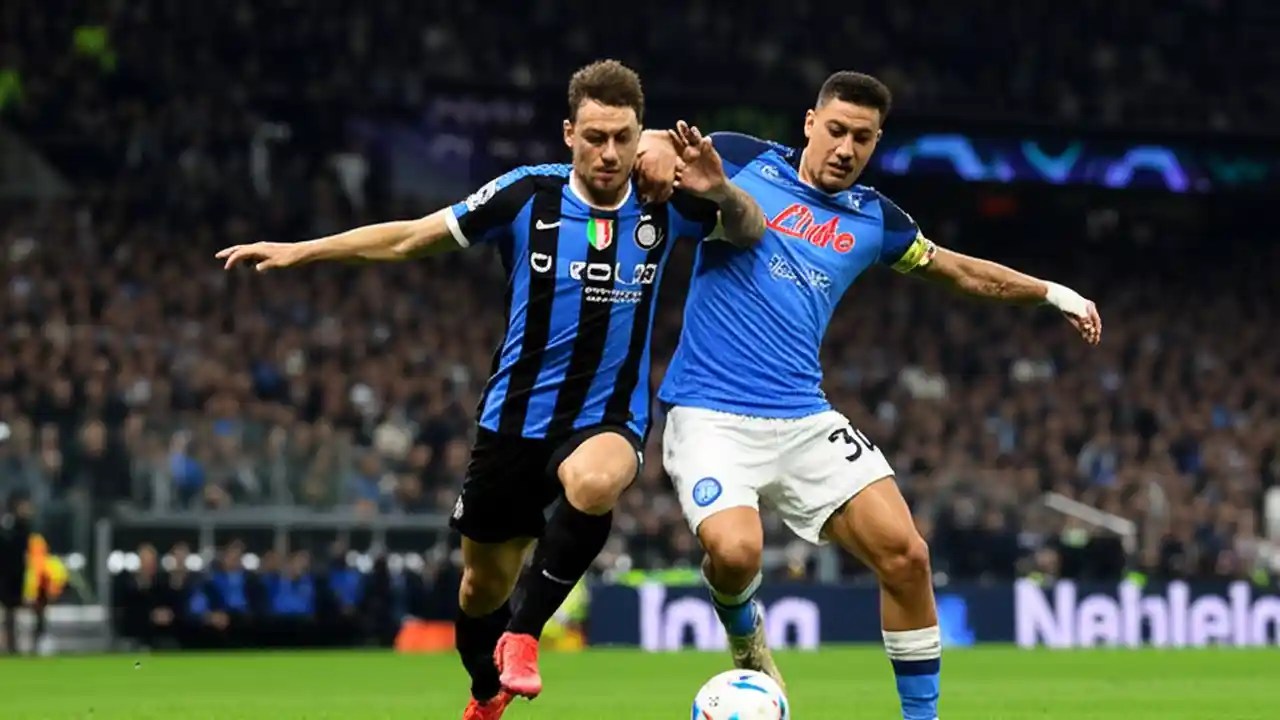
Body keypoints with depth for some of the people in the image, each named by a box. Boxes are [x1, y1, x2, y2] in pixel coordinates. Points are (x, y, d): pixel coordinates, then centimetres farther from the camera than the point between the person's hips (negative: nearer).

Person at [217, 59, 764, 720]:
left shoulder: (663, 204, -7)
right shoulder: (527, 195, -9)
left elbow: (749, 231, 6)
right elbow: (410, 238, 0)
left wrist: (720, 191, -18)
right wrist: (298, 250, -1)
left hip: (609, 420, -1)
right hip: (517, 414, 1)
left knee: (594, 481, -38)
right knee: (483, 585, 13)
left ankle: (522, 636, -21)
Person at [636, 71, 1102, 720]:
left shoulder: (871, 220, 13)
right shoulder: (746, 161, 2)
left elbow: (963, 272, 28)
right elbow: (656, 146, 8)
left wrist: (1052, 293, 26)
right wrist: (659, 149, -15)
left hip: (803, 420, 4)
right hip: (711, 416, -4)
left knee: (904, 554, -9)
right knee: (735, 550, -29)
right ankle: (742, 631, 9)